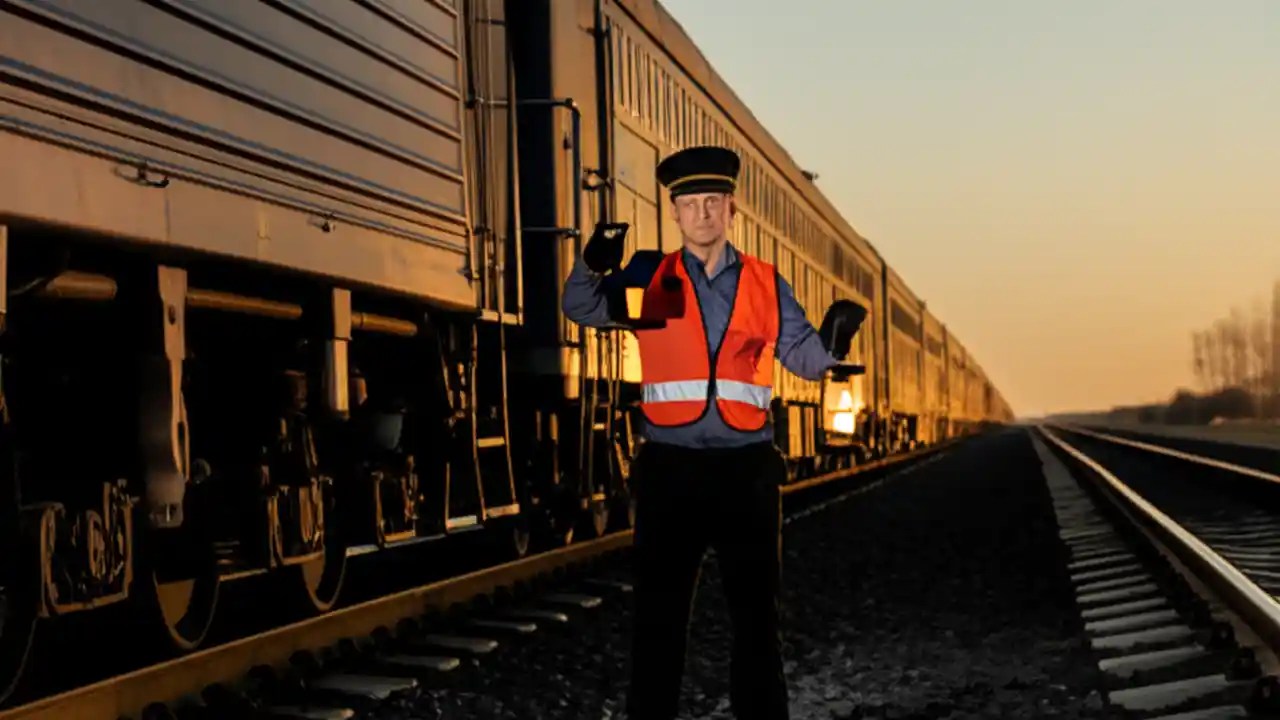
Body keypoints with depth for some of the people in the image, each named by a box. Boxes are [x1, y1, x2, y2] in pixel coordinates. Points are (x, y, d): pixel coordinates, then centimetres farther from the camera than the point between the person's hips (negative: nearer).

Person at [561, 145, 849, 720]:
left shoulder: (767, 284, 8)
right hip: (671, 467, -1)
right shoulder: (649, 279, 5)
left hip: (746, 467, 1)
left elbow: (804, 355, 6)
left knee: (756, 608, 9)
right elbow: (582, 308, -6)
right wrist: (592, 266, -27)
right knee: (659, 608, 5)